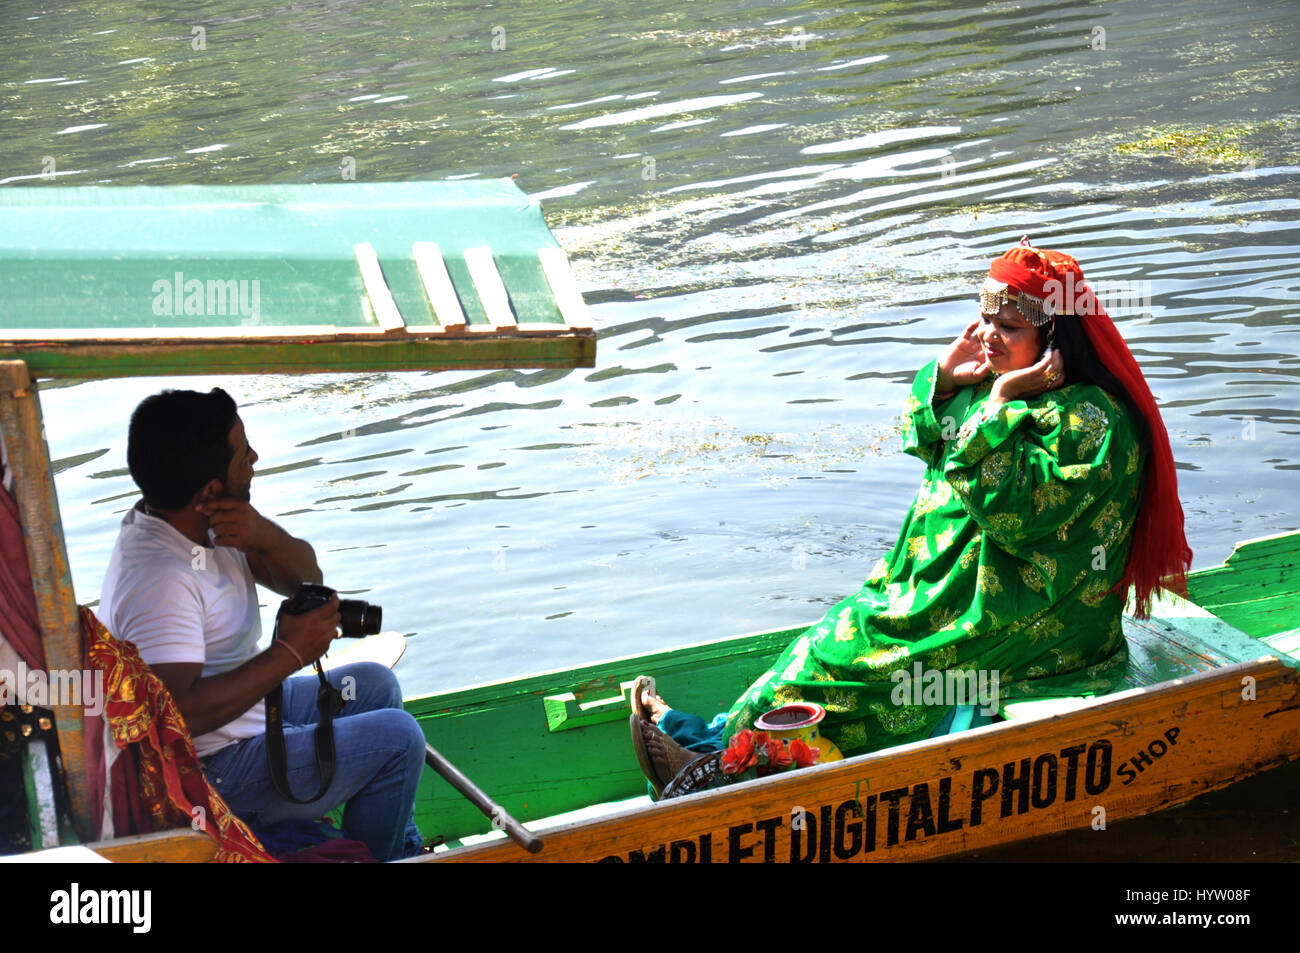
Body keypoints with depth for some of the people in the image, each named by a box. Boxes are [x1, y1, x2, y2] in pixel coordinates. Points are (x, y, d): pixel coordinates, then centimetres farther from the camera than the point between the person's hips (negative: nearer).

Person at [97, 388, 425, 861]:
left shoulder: (206, 522, -2)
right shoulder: (159, 579, -32)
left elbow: (304, 577, 2)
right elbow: (179, 713, -38)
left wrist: (264, 536, -20)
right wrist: (289, 653, -31)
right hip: (211, 775, -10)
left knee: (374, 685, 18)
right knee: (397, 739, -8)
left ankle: (403, 846, 30)